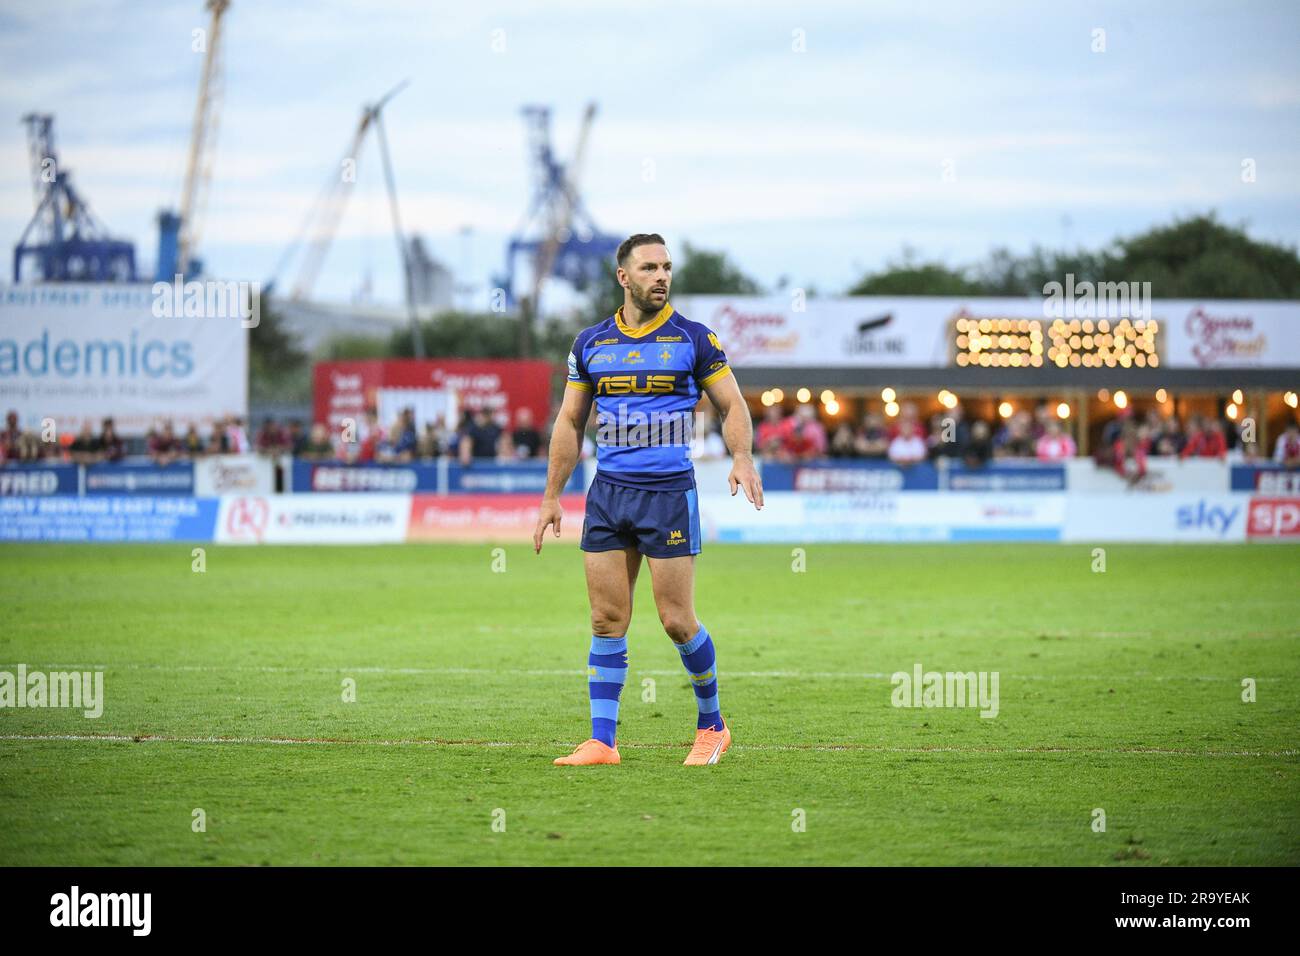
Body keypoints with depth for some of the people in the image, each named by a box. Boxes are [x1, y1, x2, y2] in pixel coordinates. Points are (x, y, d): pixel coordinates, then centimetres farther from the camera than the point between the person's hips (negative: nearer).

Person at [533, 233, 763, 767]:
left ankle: (712, 725, 16)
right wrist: (551, 497, 12)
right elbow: (570, 422, 15)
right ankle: (602, 741, 4)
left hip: (670, 493, -3)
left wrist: (742, 458, -17)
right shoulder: (591, 344, 9)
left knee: (677, 621, -3)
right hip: (608, 493, 3)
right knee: (607, 621, 1)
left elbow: (732, 406, 3)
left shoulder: (694, 339, 0)